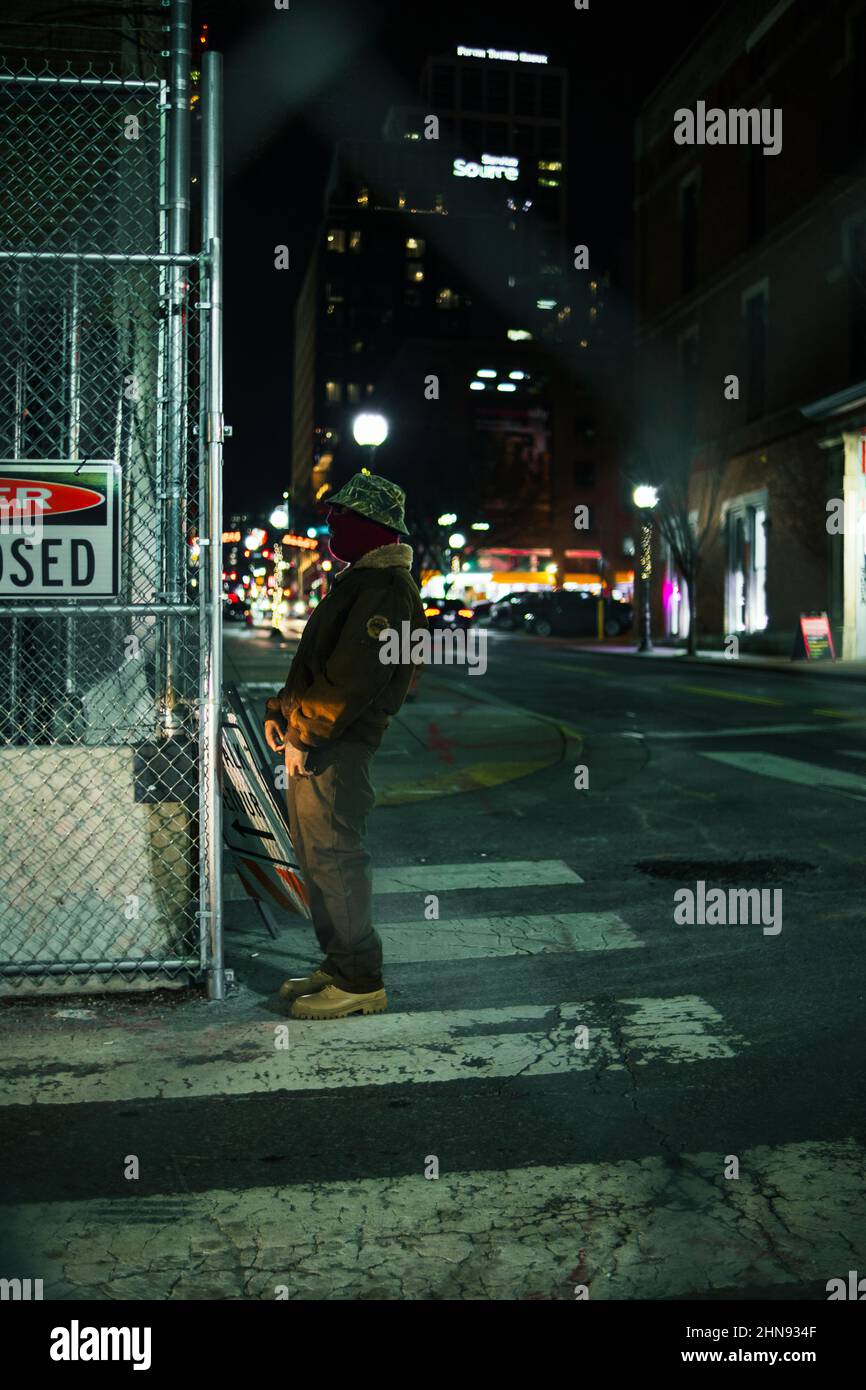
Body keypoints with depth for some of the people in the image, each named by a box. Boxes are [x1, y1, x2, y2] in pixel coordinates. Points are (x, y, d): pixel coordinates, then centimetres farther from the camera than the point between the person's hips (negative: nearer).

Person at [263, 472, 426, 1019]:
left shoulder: (387, 590, -15)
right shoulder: (358, 580, 20)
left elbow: (354, 680, -23)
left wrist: (304, 732, -18)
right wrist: (282, 709, 12)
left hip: (338, 749, -11)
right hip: (312, 743, 11)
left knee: (334, 859, -8)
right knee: (316, 857, 15)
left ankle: (361, 983, 0)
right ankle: (339, 966, 26)